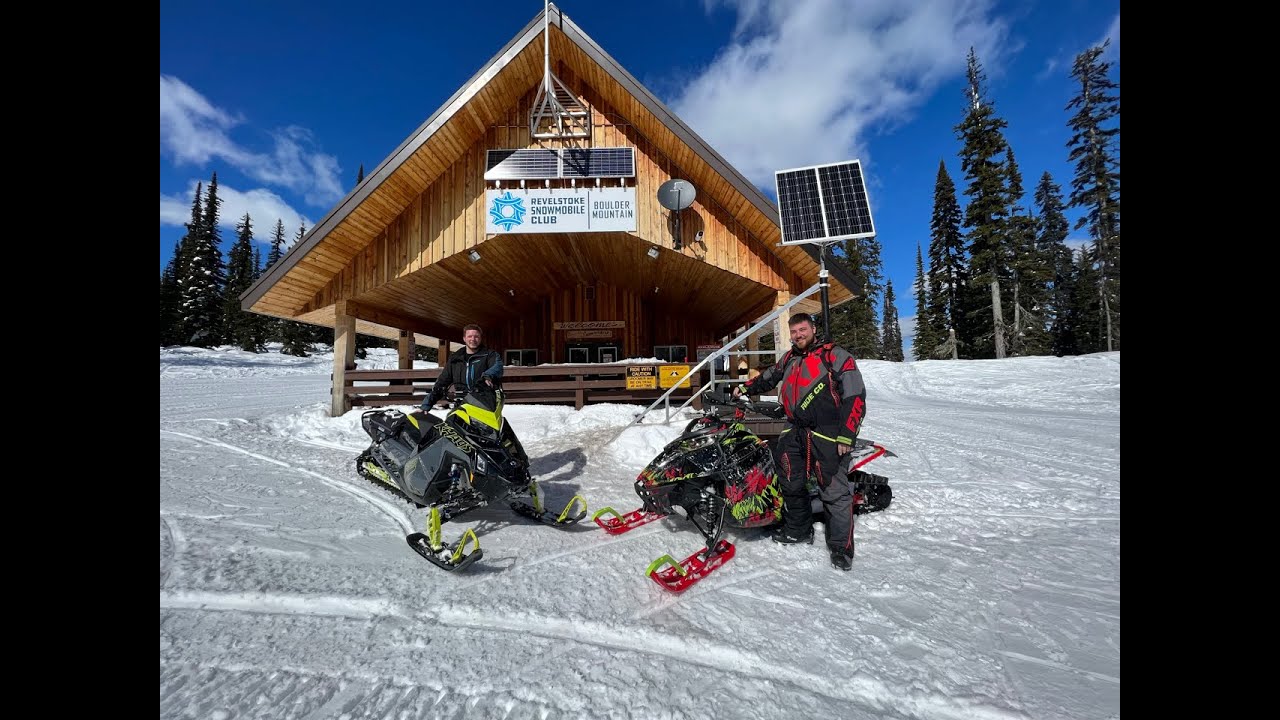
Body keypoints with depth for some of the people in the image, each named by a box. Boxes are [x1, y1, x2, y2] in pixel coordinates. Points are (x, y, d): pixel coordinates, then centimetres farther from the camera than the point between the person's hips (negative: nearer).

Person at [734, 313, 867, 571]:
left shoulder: (834, 356, -6)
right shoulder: (790, 358, 15)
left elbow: (855, 395, -10)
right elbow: (769, 376, 34)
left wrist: (846, 435, -15)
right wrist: (746, 388, 32)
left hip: (825, 433, -6)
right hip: (794, 431, 7)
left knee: (834, 490, -4)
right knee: (791, 483, 12)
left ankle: (841, 547, 8)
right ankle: (798, 530, 30)